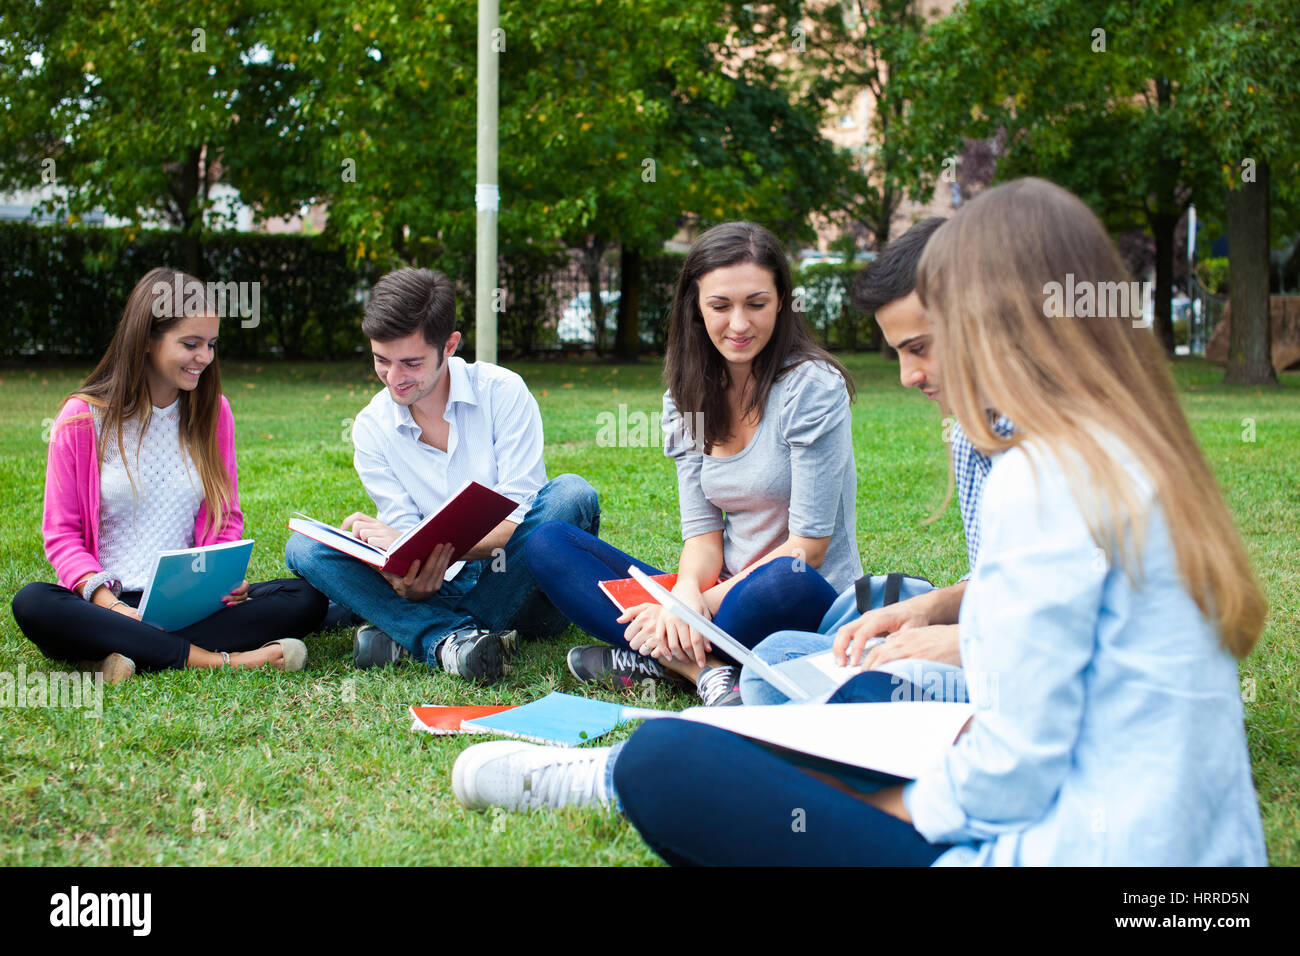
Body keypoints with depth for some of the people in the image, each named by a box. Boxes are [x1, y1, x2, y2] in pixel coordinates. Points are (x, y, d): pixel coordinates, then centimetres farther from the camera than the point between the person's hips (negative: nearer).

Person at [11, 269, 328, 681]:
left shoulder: (213, 411, 9)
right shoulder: (83, 418, -1)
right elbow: (62, 534, -1)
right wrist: (110, 605, -19)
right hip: (111, 602, -2)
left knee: (306, 599, -23)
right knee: (33, 604, -35)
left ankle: (125, 652, -32)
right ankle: (215, 659, -37)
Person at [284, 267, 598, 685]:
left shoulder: (502, 392, -7)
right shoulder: (371, 427, 3)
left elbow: (516, 519, -13)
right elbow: (405, 530, -2)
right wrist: (405, 580, -27)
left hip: (514, 581, -2)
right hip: (440, 589, 2)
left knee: (571, 494, -31)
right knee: (304, 546, -17)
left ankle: (410, 634, -27)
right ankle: (453, 638, -37)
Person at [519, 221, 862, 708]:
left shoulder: (813, 386, -11)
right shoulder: (687, 399, 6)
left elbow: (807, 548, -14)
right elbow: (703, 534, 2)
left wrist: (708, 602, -22)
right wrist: (685, 593, -20)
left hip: (809, 606, -6)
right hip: (720, 594, 6)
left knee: (788, 580, -42)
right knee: (548, 544, -5)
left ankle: (653, 657, -15)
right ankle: (707, 668, -24)